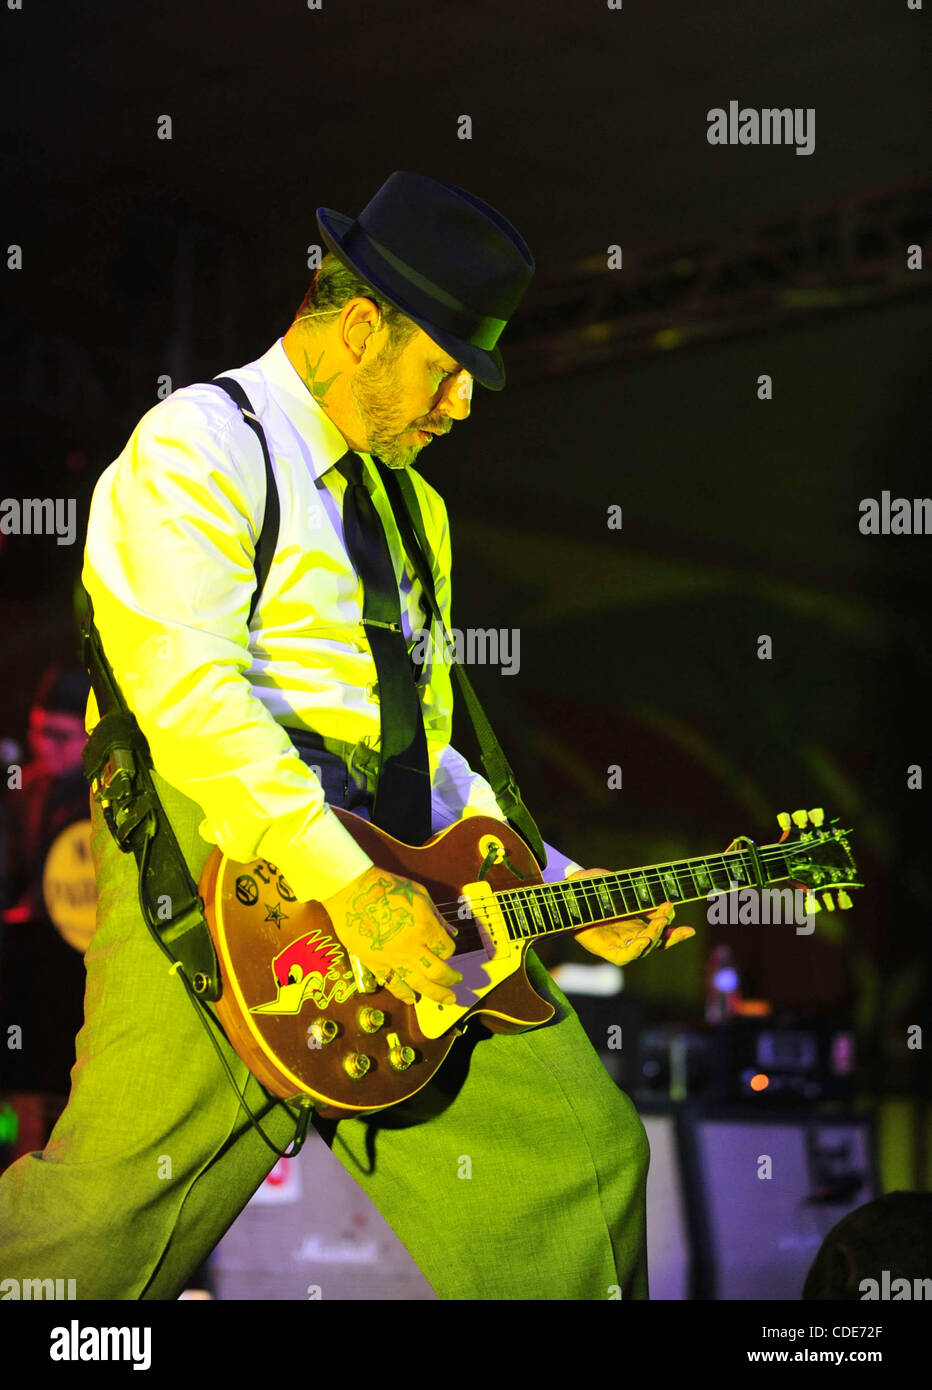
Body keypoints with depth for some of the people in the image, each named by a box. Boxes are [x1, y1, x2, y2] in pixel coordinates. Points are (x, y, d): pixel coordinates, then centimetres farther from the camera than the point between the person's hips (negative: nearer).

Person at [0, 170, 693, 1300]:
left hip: (386, 866, 8)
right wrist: (348, 886, -26)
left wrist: (562, 890, 16)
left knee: (582, 1153, 1)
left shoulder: (412, 509, 24)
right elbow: (186, 686, -19)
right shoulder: (196, 446, -4)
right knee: (106, 1218, -11)